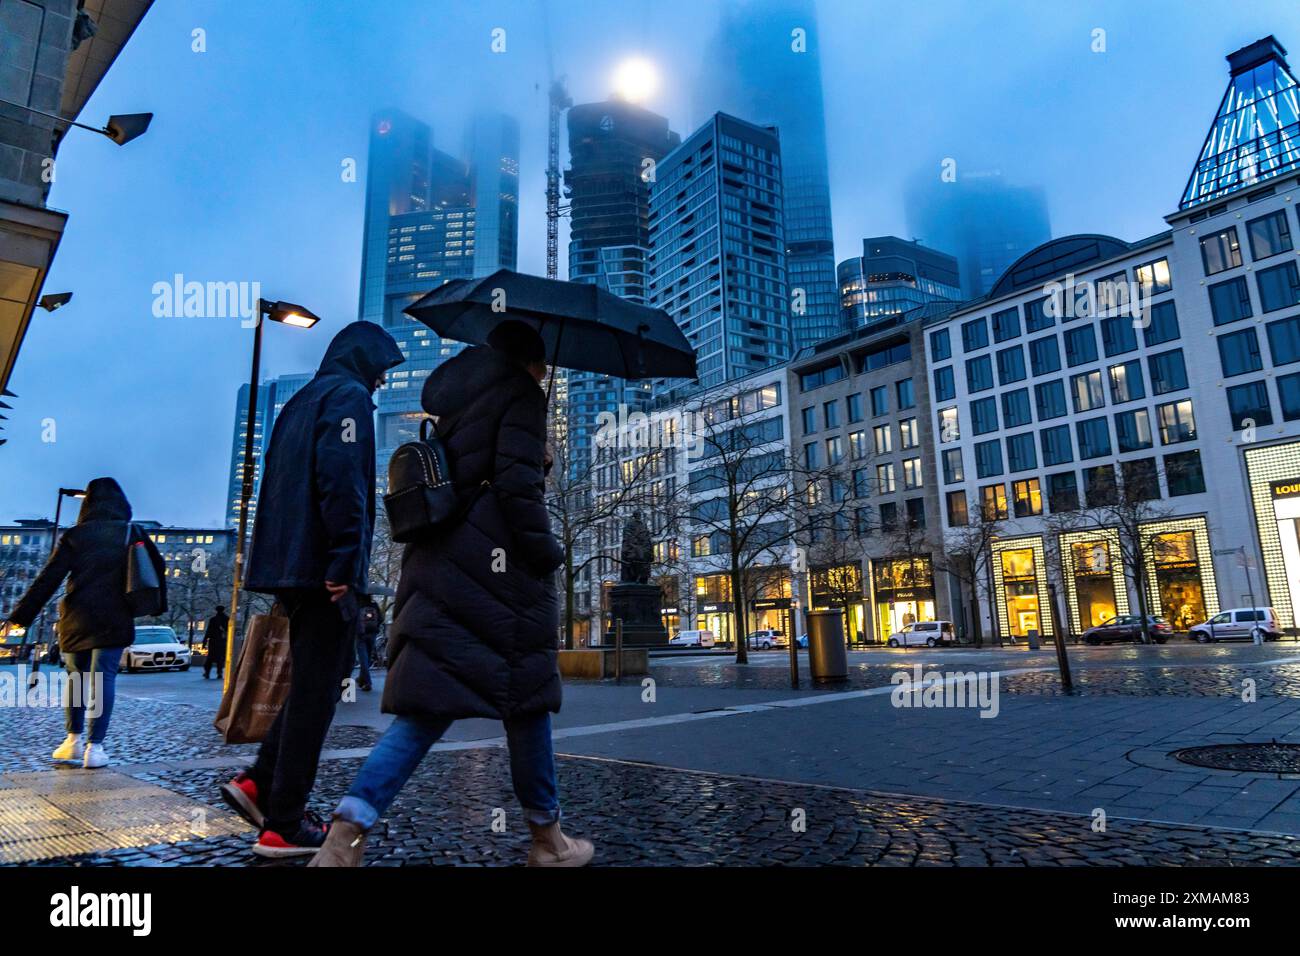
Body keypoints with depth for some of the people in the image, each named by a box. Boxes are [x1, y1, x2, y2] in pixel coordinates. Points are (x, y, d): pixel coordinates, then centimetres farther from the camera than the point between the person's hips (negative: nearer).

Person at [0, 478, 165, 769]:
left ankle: (74, 739, 20)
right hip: (115, 620, -1)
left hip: (77, 618, 1)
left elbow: (48, 578, -3)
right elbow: (158, 568, 7)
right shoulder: (133, 534, 4)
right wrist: (157, 604, 20)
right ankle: (95, 747, -3)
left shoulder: (74, 535, 2)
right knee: (103, 678, 0)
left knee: (75, 676, 18)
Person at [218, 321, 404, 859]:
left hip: (289, 564, 9)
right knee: (316, 693, -2)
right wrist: (344, 560, -22)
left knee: (311, 685, 20)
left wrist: (281, 559, 22)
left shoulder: (302, 401, 22)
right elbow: (341, 478, -21)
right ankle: (283, 827, 5)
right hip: (322, 568, -9)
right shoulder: (349, 396, -7)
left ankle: (258, 783, 16)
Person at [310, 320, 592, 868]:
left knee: (430, 700, 7)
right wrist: (546, 553, -9)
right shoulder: (520, 392, -3)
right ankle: (547, 841, 18)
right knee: (525, 695, 4)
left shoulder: (451, 395, 20)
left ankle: (348, 830, -7)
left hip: (436, 563, 7)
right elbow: (518, 482, -16)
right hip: (496, 561, -7)